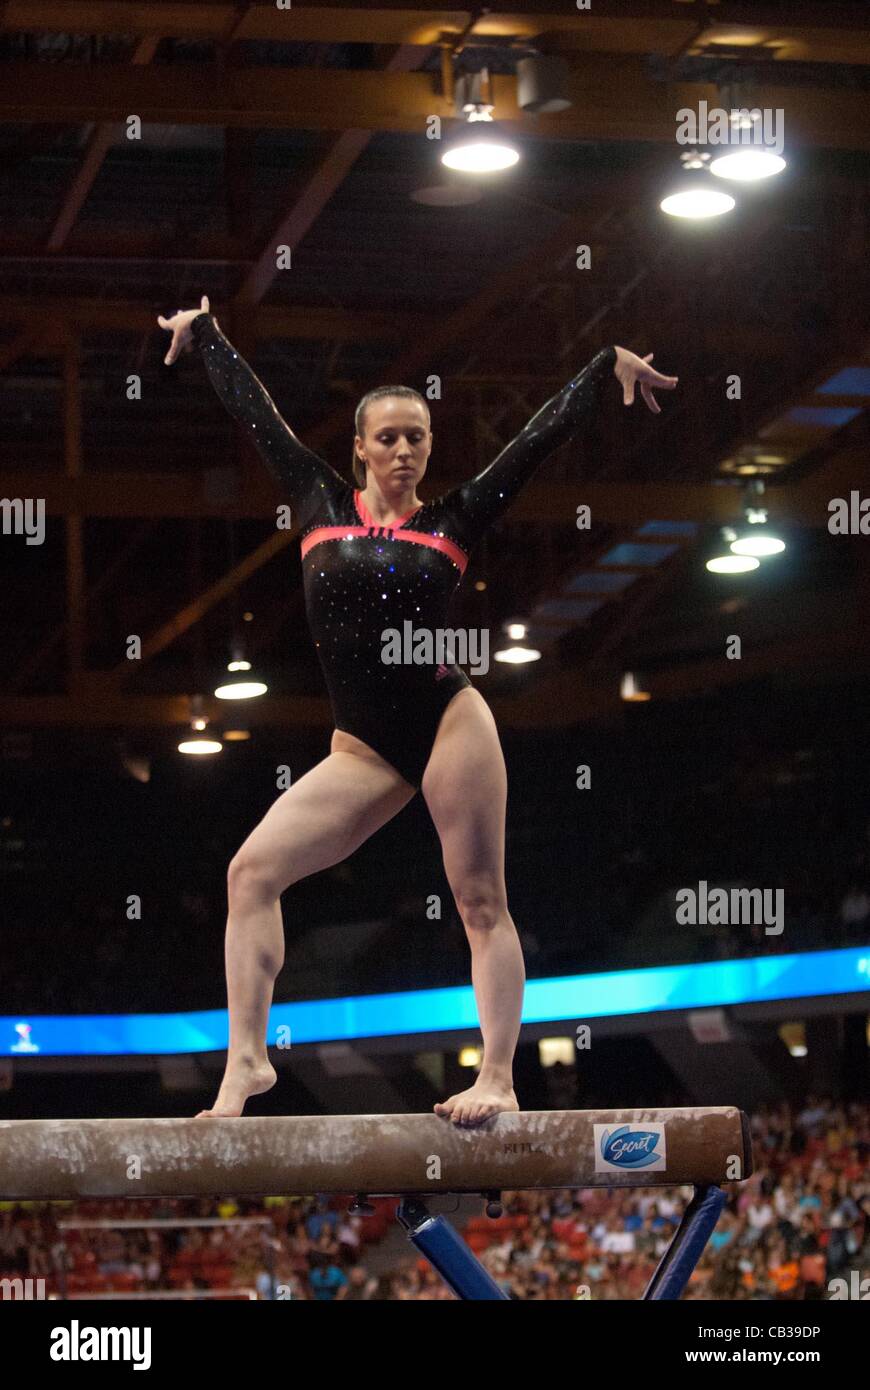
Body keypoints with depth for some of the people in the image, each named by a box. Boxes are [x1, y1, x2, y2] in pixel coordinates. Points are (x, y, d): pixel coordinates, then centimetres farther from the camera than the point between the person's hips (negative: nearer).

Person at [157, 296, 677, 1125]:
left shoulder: (451, 521, 7)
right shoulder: (322, 506, 11)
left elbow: (542, 436, 8)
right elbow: (254, 411, 18)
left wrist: (609, 367, 8)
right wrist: (205, 334, 24)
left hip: (447, 721, -2)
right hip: (365, 748, 2)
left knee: (481, 902, -4)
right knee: (253, 871, -10)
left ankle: (498, 1078, -2)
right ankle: (246, 1058, -9)